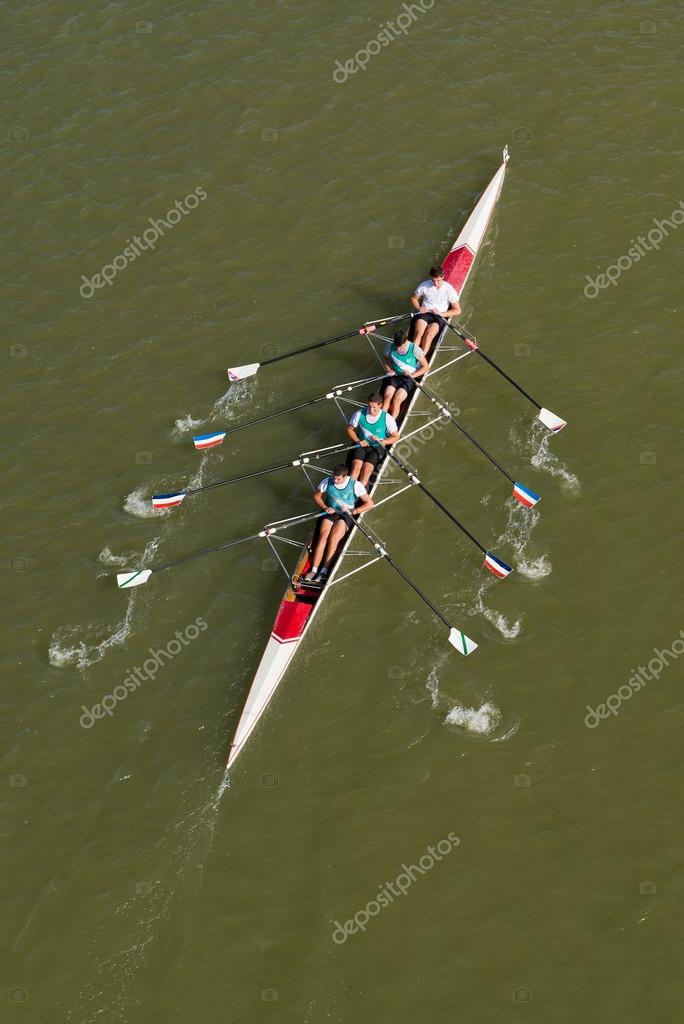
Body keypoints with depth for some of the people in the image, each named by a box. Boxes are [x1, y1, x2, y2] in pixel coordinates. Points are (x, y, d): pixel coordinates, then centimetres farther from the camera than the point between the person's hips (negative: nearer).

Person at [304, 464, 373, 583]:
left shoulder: (355, 485, -10)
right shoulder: (327, 482, -2)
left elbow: (369, 503, -7)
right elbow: (317, 496, 13)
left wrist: (353, 511, -17)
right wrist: (325, 507, -5)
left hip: (345, 515, -3)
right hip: (330, 513, 3)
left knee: (333, 538, -26)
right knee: (323, 536, -22)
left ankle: (324, 571, -30)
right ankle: (314, 570, -27)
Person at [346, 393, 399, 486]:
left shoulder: (387, 418, -9)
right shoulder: (360, 414, -5)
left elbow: (395, 437, 0)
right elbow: (350, 429, 8)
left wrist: (381, 441, -16)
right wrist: (358, 441, -9)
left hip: (377, 447, -1)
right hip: (361, 445, 1)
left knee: (367, 468, -27)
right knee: (356, 465, -26)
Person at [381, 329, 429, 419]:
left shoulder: (414, 349, -13)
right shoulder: (391, 347, -4)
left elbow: (425, 367, -5)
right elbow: (386, 360, 18)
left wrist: (412, 375, -16)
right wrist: (390, 370, -1)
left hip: (408, 379, -3)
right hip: (394, 377, 3)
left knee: (396, 399, -27)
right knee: (387, 397, -26)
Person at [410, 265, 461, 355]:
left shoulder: (449, 290, -5)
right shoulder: (424, 285, 1)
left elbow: (457, 310, -1)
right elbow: (414, 298, 18)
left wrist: (441, 313, -13)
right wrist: (418, 308, -2)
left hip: (439, 317, -2)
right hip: (424, 313, 2)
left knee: (428, 335, -31)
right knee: (418, 333, -29)